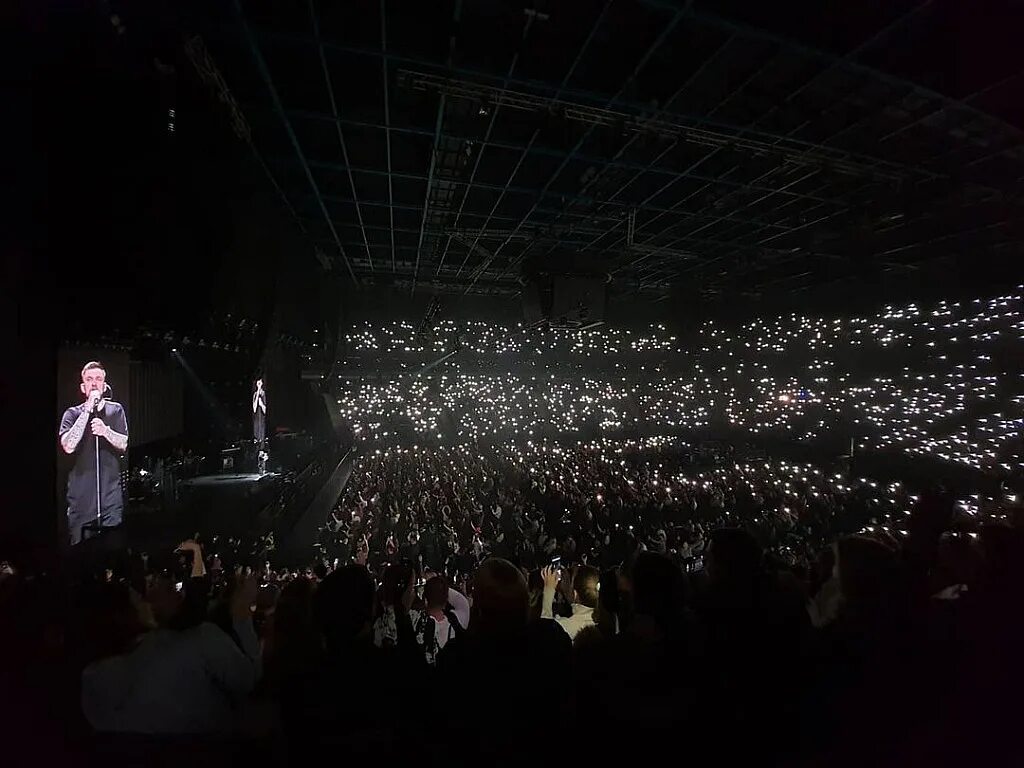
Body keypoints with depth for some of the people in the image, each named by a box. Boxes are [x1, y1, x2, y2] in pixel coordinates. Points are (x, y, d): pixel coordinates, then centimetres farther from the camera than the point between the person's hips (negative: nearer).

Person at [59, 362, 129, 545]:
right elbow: (68, 446, -10)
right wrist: (88, 410, -12)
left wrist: (106, 431, -20)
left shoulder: (116, 410, 7)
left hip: (111, 496, 0)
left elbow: (126, 444, -1)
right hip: (80, 497, 1)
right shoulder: (72, 413, 6)